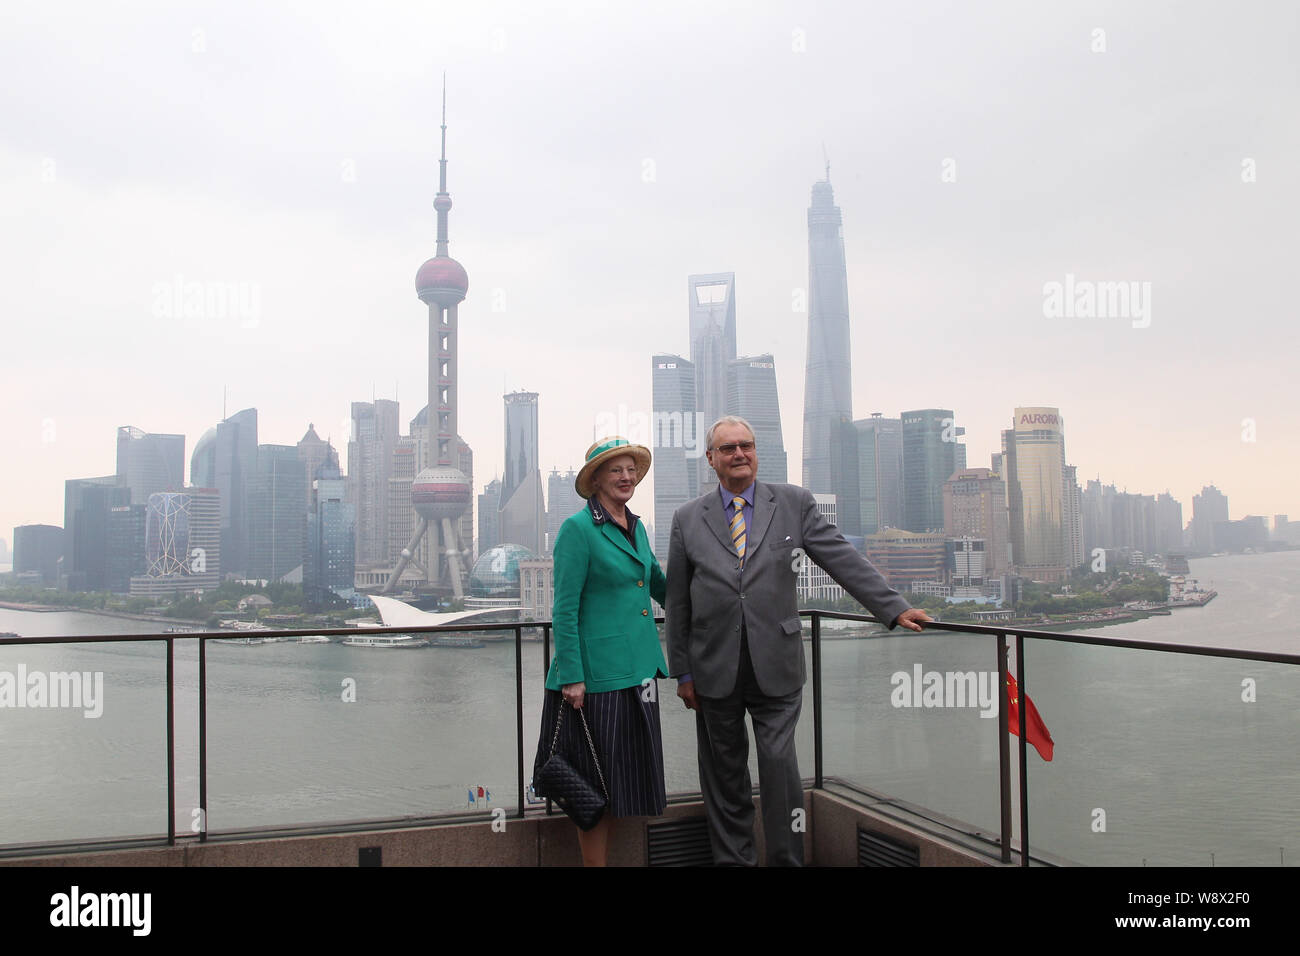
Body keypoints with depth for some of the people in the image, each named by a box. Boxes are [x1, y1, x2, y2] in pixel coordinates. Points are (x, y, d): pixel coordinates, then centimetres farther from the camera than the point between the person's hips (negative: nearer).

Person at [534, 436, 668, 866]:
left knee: (629, 778, 12)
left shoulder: (636, 527, 13)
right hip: (598, 672, -8)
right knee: (597, 782, 1)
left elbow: (659, 584, 28)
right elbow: (565, 610, -13)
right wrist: (571, 676, -17)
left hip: (639, 669, 8)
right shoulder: (578, 529, -10)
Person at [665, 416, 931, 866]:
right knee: (724, 774, 9)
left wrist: (895, 608, -3)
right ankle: (733, 858, 23)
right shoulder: (688, 518, 7)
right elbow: (677, 604, 8)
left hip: (776, 667, -1)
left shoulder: (795, 503, 5)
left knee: (780, 765, -3)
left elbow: (843, 559, 3)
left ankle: (787, 859, 12)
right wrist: (682, 672, 6)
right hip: (715, 670, 1)